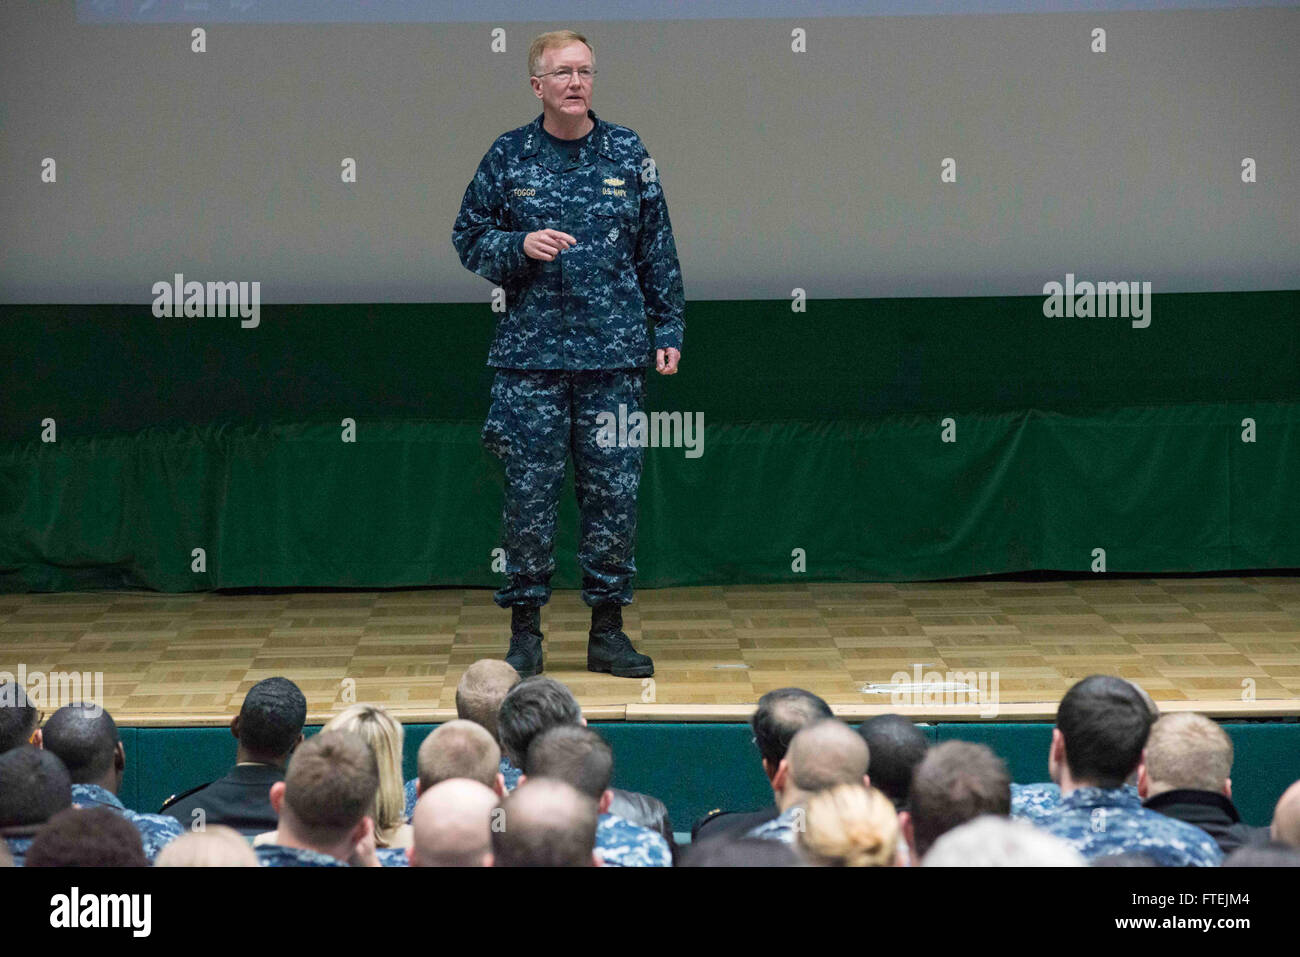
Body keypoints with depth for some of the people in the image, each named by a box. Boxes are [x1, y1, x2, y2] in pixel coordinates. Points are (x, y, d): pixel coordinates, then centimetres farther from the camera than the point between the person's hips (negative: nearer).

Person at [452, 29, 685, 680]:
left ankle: (608, 630, 12)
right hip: (530, 357, -1)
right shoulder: (508, 157, 4)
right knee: (530, 493, -1)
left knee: (613, 492, 2)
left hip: (616, 356, 1)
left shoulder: (627, 153, 7)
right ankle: (524, 632, 9)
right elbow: (469, 240, 8)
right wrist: (520, 245, -10)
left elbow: (658, 252, 11)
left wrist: (669, 330, 7)